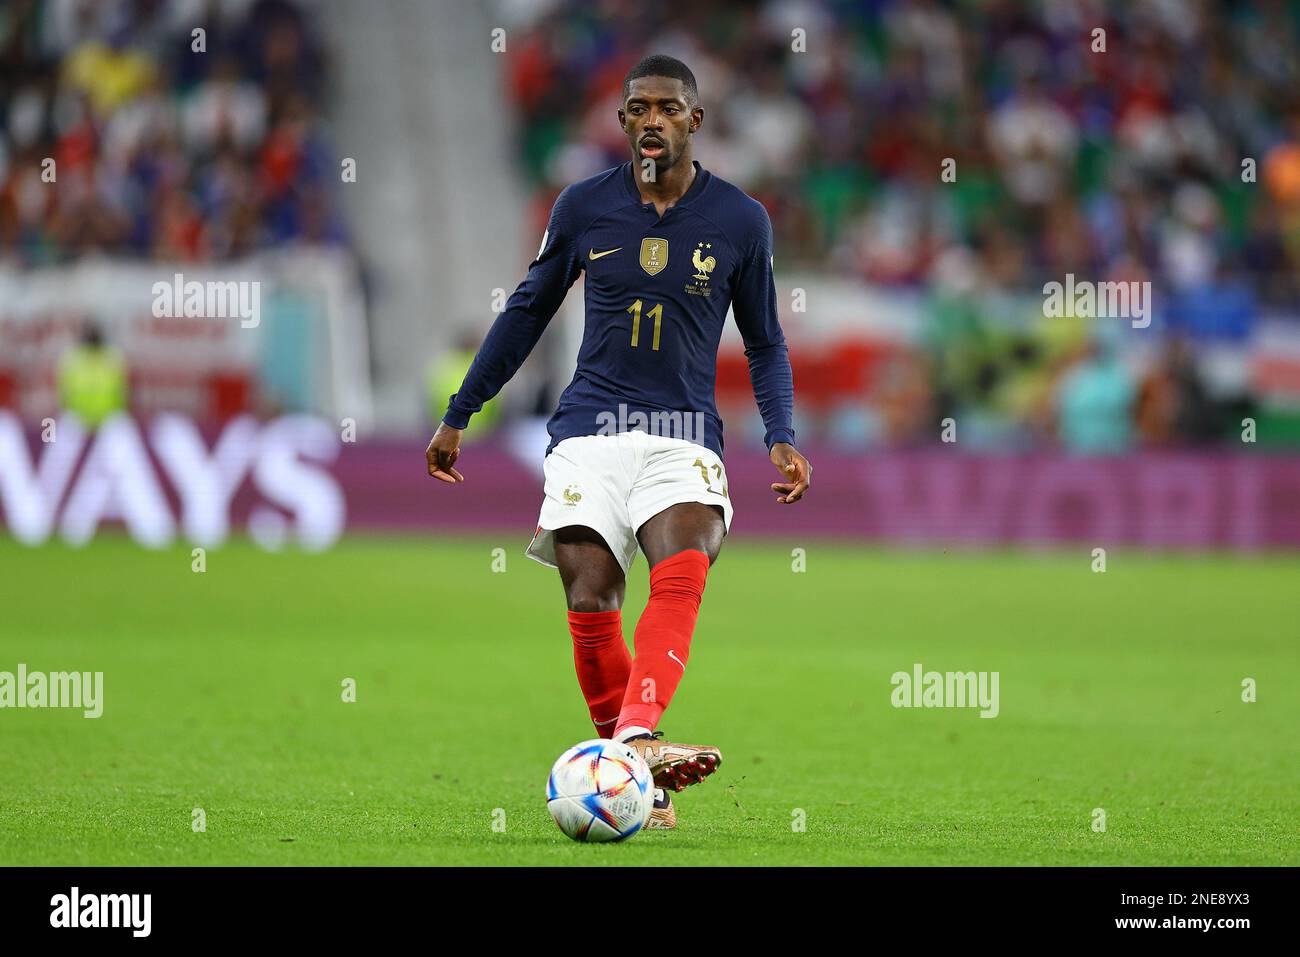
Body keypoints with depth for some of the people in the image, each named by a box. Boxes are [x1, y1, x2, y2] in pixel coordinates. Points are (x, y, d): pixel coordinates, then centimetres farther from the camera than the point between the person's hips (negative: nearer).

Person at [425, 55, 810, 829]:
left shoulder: (739, 221, 5)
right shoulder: (584, 208, 6)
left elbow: (765, 343, 16)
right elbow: (528, 310, 19)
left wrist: (781, 437, 1)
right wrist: (459, 415, 21)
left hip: (685, 436, -1)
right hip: (590, 432, 1)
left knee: (680, 578, -28)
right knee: (590, 608, -11)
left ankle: (638, 738, -47)